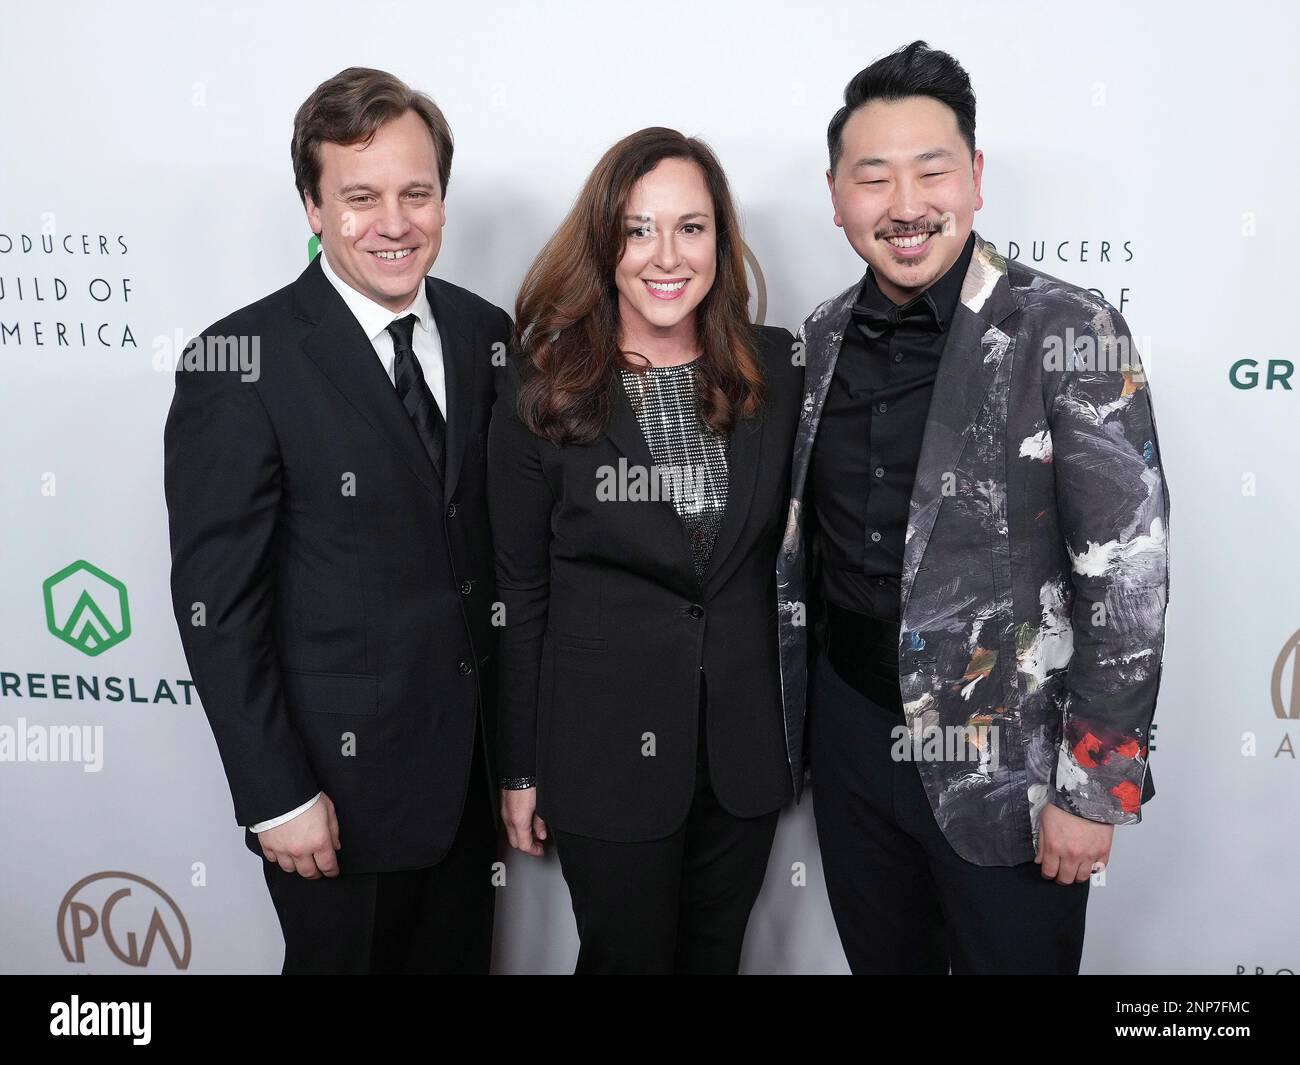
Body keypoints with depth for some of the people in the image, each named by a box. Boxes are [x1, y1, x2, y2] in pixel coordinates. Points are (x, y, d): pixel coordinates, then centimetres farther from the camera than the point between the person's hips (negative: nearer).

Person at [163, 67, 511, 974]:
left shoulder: (486, 334, 1)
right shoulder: (240, 362, -15)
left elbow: (501, 539, 7)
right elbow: (216, 603, -13)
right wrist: (275, 796, -12)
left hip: (471, 767, 5)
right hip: (339, 778, -4)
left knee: (461, 957, 22)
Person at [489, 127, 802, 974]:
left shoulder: (777, 370, -3)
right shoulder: (545, 389, -9)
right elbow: (520, 592, -5)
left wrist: (804, 723, 6)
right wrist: (521, 771, -1)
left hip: (746, 747, 3)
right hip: (606, 747, -2)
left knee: (716, 954, 22)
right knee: (627, 956, 15)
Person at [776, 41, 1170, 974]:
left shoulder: (1070, 334, -14)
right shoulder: (824, 339, 2)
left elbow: (1128, 580, -15)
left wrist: (1093, 790, -14)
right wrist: (793, 712, 11)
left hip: (1005, 765, -4)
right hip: (848, 742, 5)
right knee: (881, 961, 22)